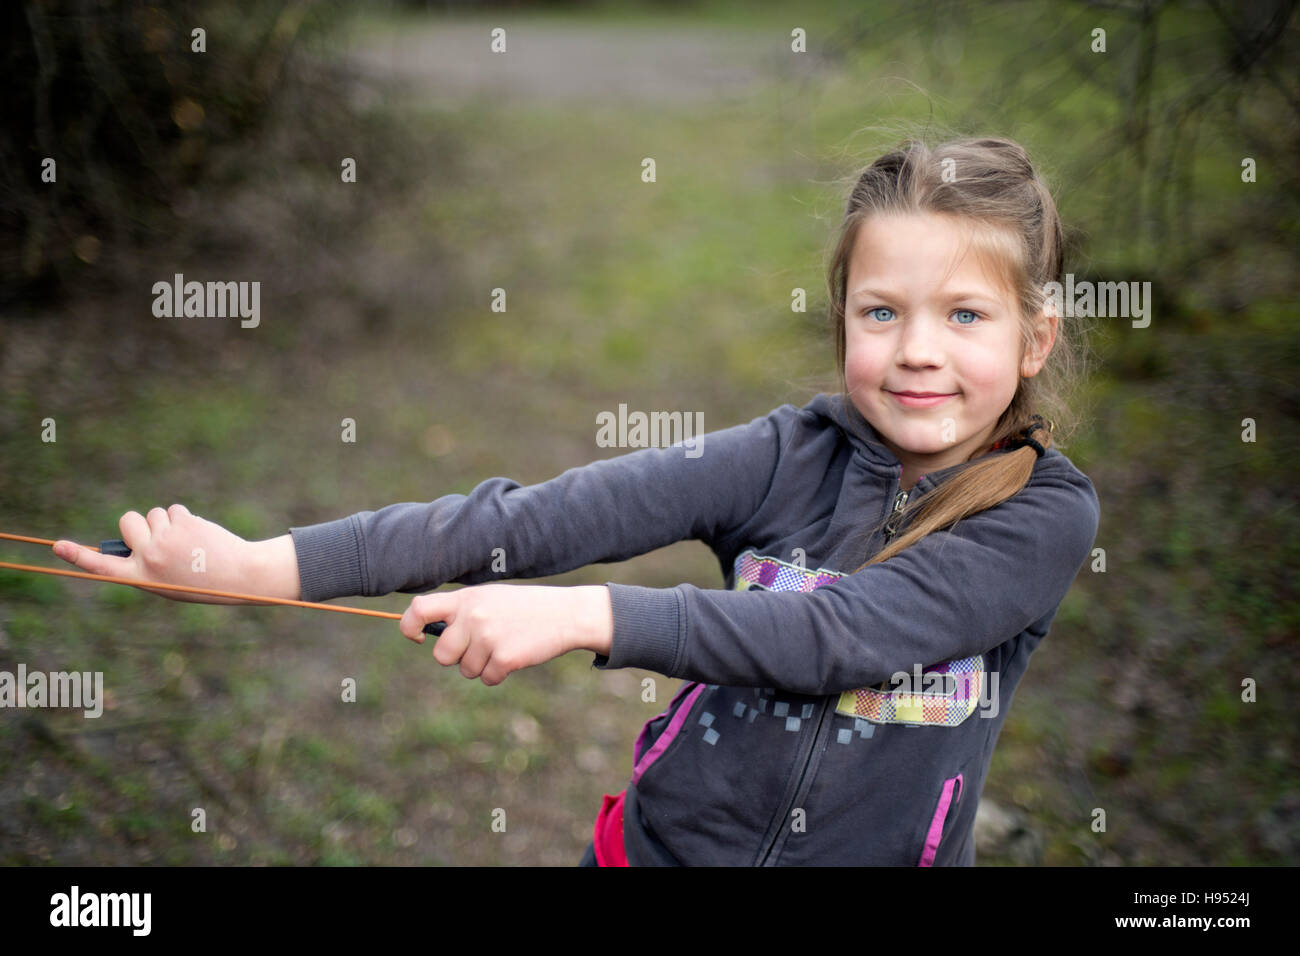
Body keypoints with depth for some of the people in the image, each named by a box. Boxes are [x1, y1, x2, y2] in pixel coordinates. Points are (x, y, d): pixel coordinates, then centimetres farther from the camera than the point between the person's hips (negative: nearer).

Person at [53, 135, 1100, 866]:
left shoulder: (1047, 513, -13)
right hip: (665, 838, 2)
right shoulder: (792, 455, -8)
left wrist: (582, 617, -34)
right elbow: (551, 515, -19)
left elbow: (845, 630, -27)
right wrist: (264, 564, -27)